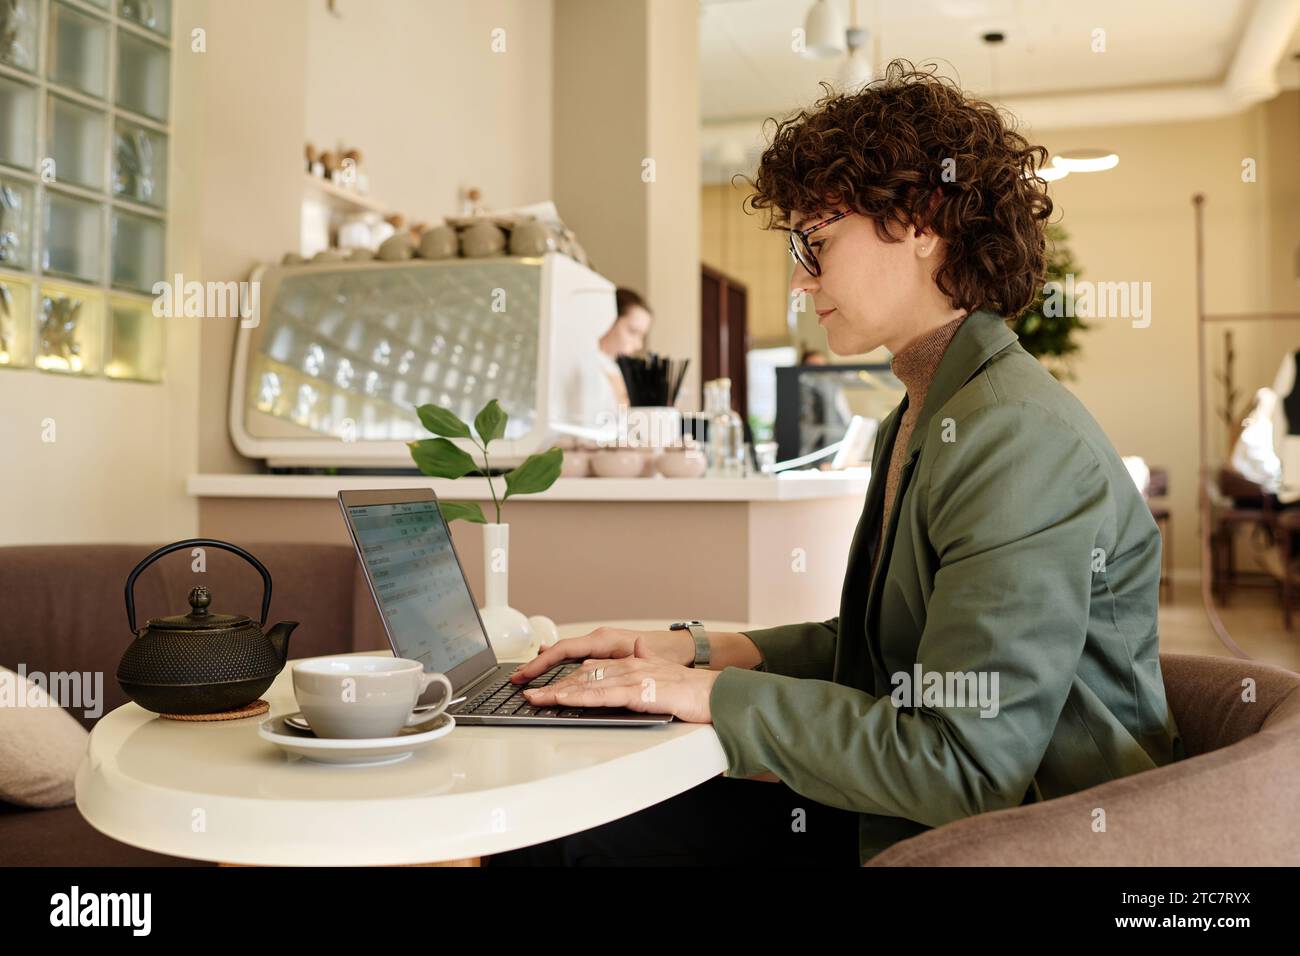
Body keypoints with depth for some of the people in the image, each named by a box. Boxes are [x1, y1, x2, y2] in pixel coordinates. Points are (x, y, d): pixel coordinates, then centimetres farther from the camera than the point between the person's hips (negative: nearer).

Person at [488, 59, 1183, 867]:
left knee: (563, 835, -13)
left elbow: (962, 765, -26)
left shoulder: (1024, 441, -22)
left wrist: (712, 696, -19)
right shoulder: (915, 426, 11)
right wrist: (701, 650, 2)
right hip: (890, 818, 8)